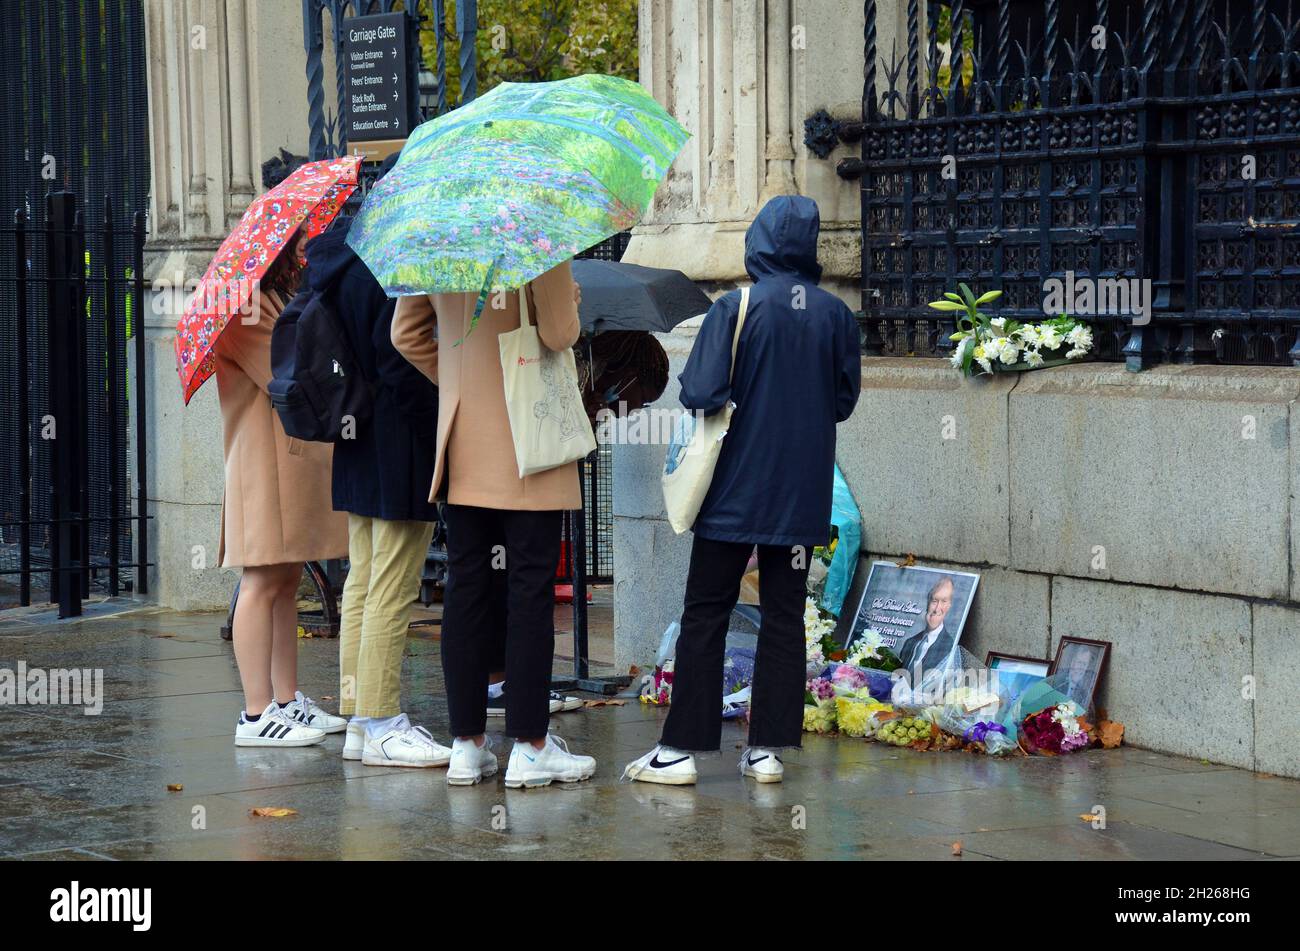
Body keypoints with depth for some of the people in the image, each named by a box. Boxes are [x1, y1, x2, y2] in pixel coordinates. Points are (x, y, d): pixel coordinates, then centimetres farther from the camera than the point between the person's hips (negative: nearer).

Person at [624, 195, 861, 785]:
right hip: (803, 494, 3)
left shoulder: (735, 309, -12)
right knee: (784, 616, 9)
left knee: (705, 616, 2)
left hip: (735, 492, -3)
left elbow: (700, 393, -17)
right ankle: (768, 748, 8)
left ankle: (682, 748, 2)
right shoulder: (835, 315, 0)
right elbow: (845, 400, 8)